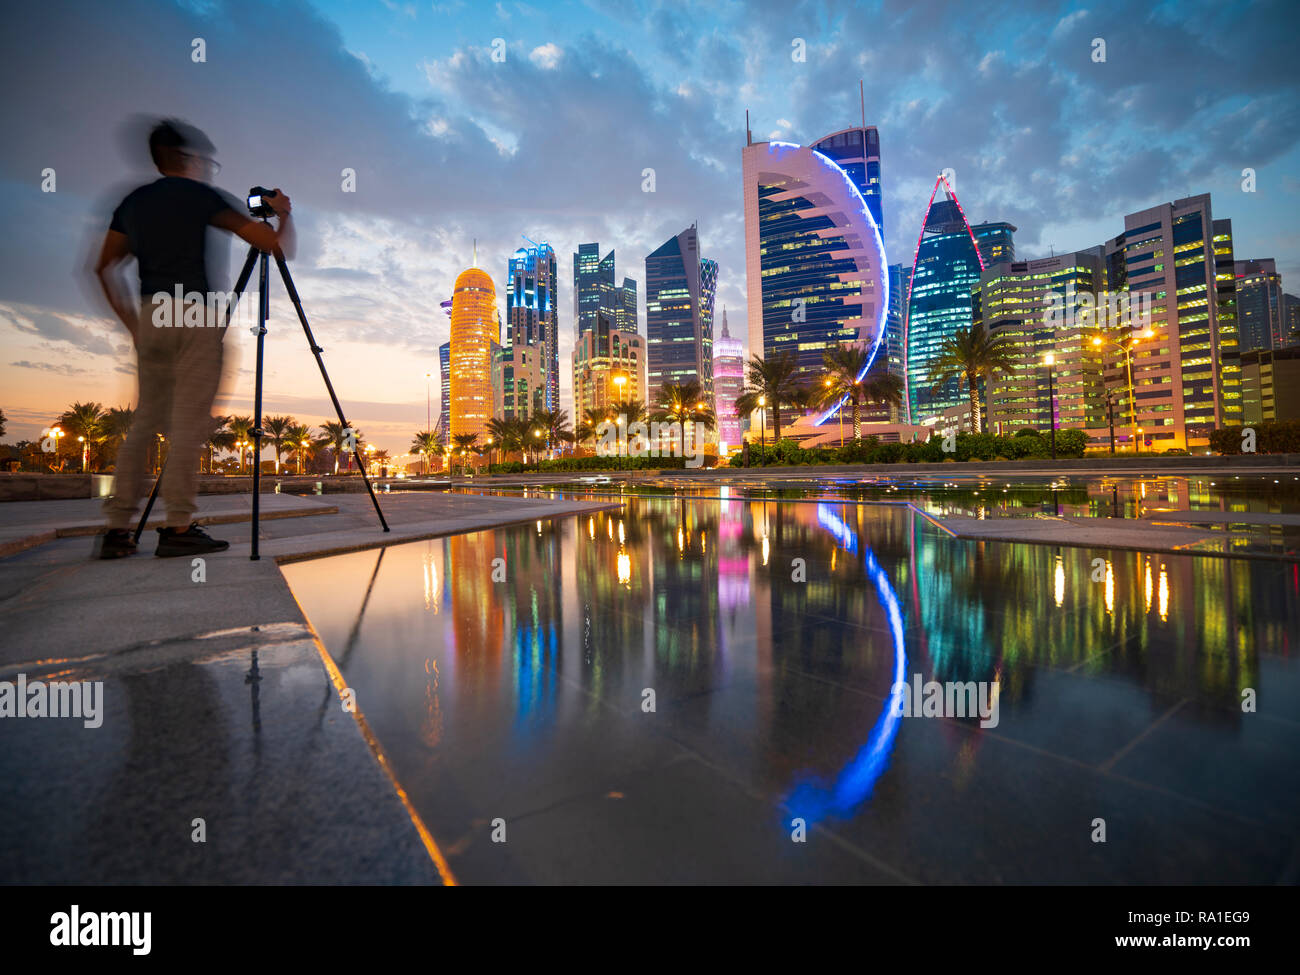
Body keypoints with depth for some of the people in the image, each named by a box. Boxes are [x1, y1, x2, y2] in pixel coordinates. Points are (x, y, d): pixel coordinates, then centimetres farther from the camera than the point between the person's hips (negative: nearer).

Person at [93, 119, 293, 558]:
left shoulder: (133, 201, 19)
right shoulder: (202, 197, 2)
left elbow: (104, 267, 19)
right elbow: (277, 244, -1)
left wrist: (133, 321, 23)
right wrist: (284, 214, 18)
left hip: (152, 315, 6)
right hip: (195, 312, -6)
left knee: (147, 418, 9)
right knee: (189, 421, -7)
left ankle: (117, 528, 7)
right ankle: (177, 527, -8)